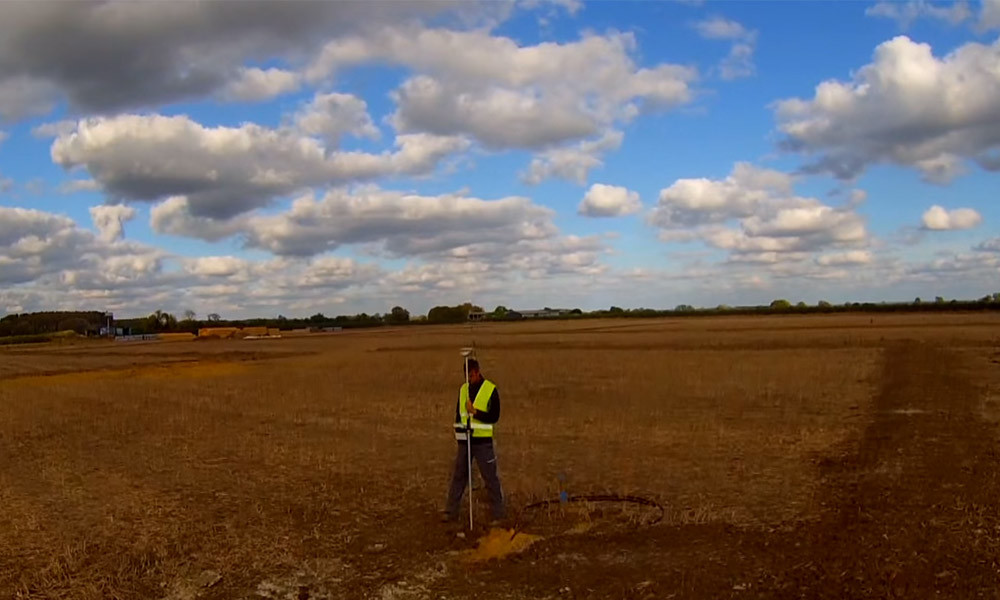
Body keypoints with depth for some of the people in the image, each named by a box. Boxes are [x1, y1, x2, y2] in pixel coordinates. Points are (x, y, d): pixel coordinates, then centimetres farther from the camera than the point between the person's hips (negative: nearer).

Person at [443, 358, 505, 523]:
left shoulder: (491, 390, -6)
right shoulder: (463, 389, 9)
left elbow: (494, 417, -10)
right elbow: (458, 414, 13)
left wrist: (475, 412, -21)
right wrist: (459, 432, 1)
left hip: (483, 441, -4)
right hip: (464, 440, 5)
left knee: (490, 477, 0)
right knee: (458, 476, 8)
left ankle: (499, 513, 10)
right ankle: (451, 511, 16)